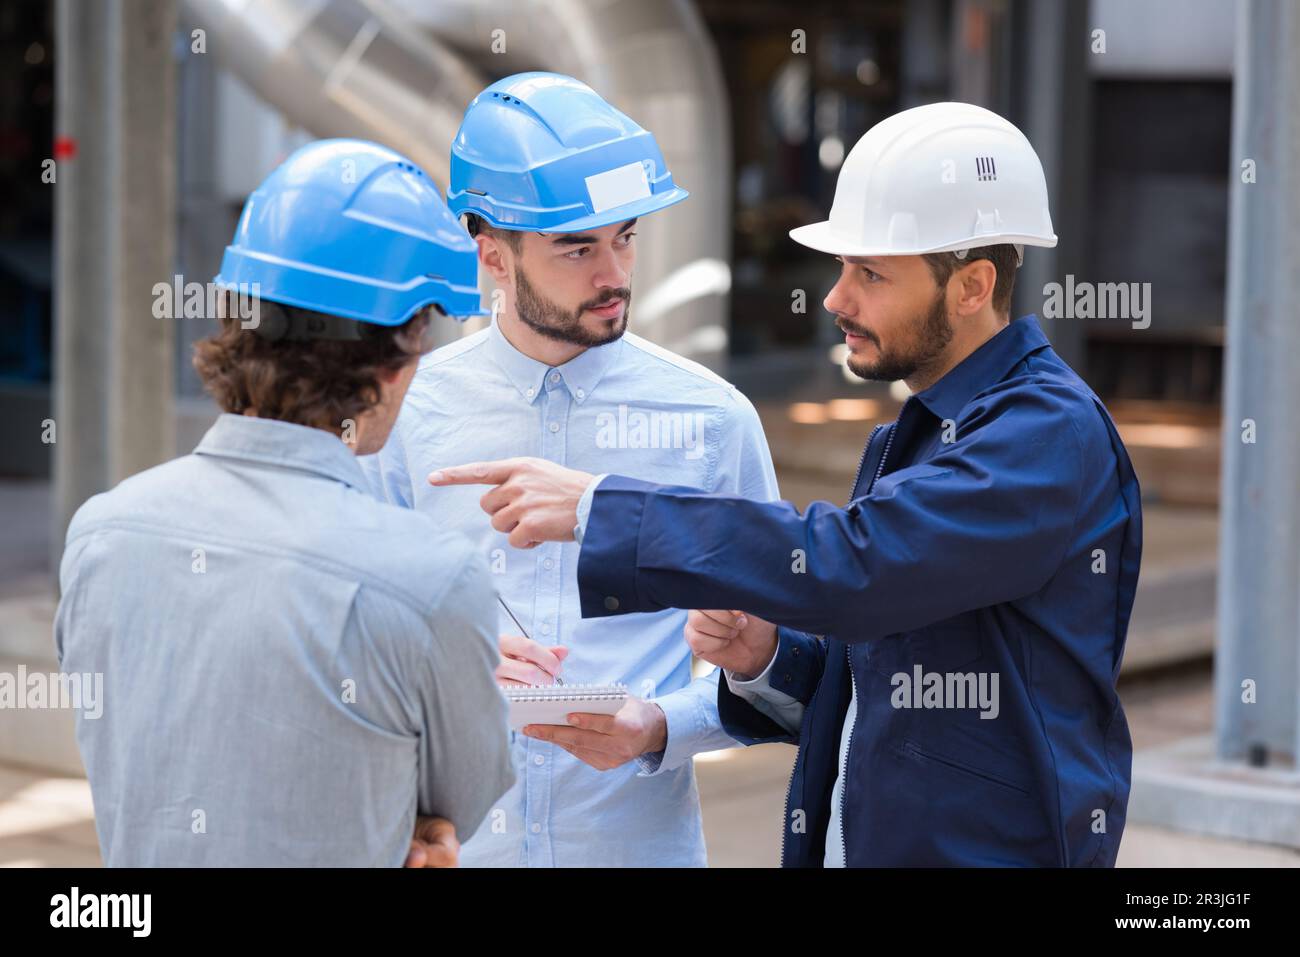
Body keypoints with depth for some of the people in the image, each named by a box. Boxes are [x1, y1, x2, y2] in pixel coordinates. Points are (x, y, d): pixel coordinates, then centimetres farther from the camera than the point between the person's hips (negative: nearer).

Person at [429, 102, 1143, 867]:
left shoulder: (1054, 431, -15)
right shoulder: (913, 438, 13)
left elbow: (848, 562, -26)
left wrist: (596, 507, -22)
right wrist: (762, 659, -3)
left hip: (991, 847, -8)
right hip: (848, 843, 8)